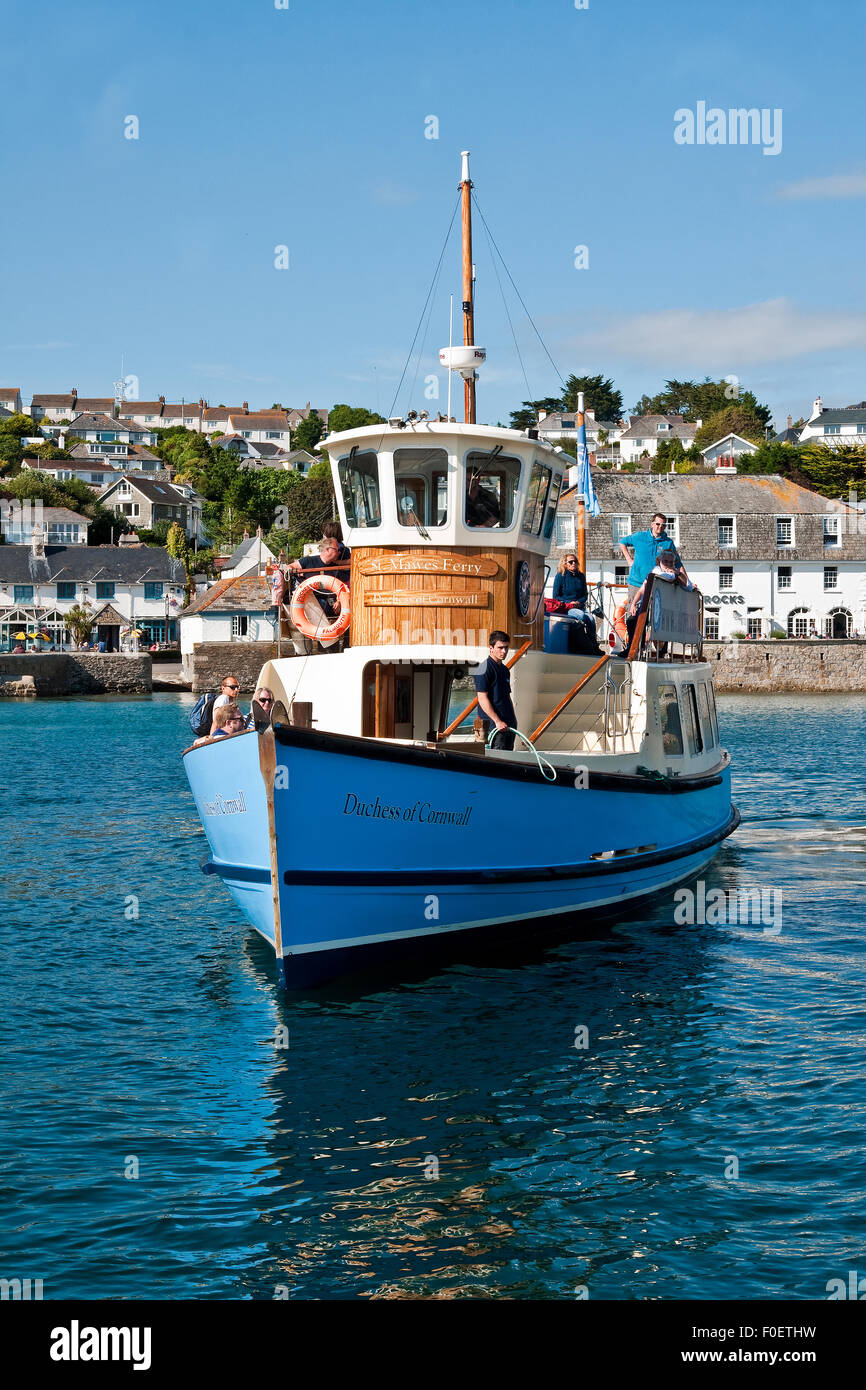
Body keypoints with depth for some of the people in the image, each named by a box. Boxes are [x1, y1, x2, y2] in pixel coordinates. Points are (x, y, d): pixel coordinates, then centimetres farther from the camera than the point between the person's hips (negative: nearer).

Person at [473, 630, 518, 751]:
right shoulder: (484, 669, -10)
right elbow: (482, 699, -15)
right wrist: (497, 721, -19)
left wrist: (513, 719, 18)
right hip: (493, 725, -9)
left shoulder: (505, 669, 18)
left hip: (509, 724, 9)